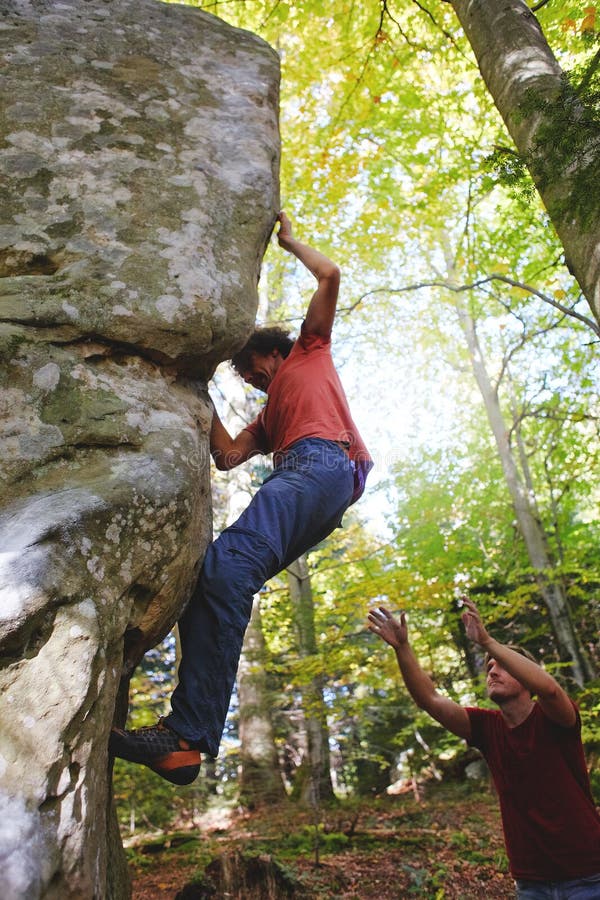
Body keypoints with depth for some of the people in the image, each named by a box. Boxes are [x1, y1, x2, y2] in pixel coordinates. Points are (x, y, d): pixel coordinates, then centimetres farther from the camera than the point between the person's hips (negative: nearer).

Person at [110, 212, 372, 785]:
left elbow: (330, 276, 19)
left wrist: (289, 240, 35)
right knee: (208, 578, -11)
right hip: (295, 480, 8)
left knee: (228, 564, -30)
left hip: (321, 462, -8)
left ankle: (188, 735, -37)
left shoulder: (309, 351, 29)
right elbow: (227, 456, 29)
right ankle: (188, 734, -22)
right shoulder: (269, 416, 42)